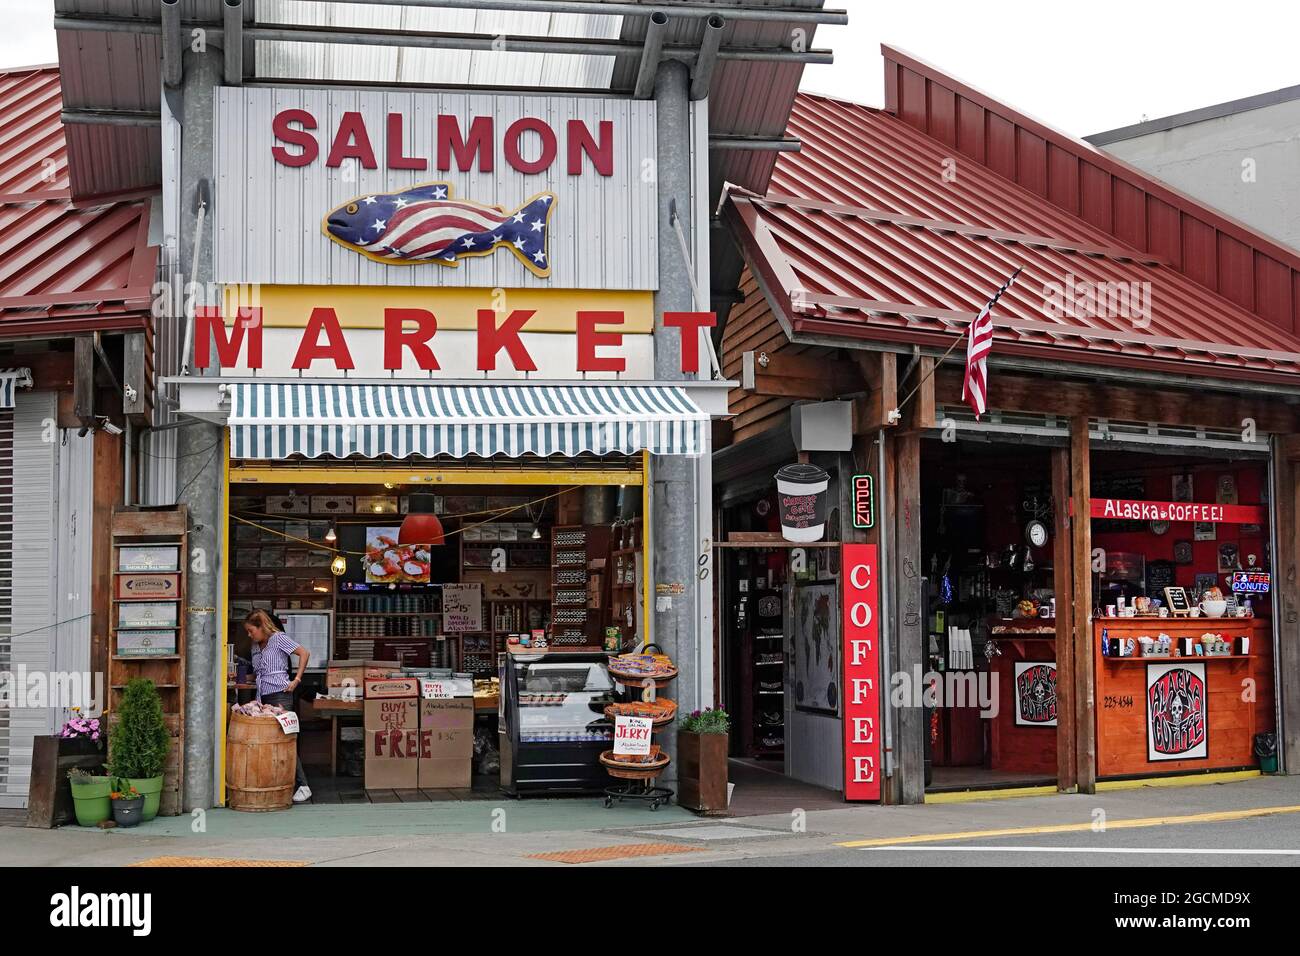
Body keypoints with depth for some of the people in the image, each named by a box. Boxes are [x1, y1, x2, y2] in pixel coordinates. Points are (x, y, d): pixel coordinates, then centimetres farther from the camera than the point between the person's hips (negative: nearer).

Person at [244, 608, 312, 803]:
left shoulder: (278, 638, -4)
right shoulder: (256, 646, 17)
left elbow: (304, 653, -9)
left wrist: (296, 680, -11)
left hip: (280, 696, -8)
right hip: (263, 698, 8)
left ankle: (303, 786, -7)